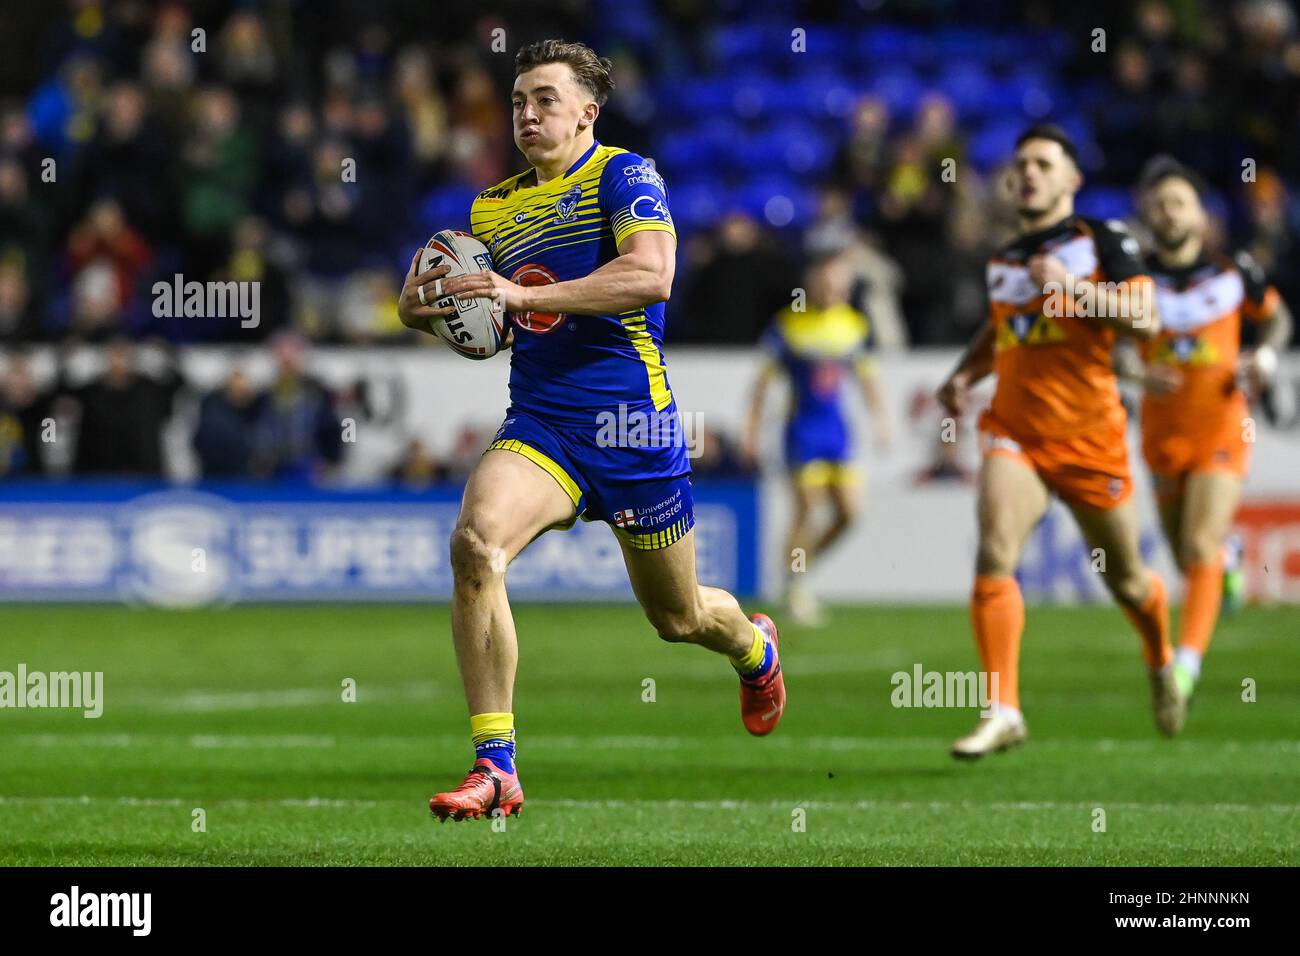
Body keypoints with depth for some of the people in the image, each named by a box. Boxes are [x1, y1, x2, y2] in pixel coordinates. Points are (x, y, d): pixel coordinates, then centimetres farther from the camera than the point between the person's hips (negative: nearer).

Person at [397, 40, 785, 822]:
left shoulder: (623, 176, -6)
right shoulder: (493, 209, 13)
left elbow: (651, 275, -24)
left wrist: (522, 294, -28)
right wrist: (428, 311, -1)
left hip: (632, 423, -4)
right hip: (538, 425, 4)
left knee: (678, 616, 12)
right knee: (475, 540, -27)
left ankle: (754, 646, 53)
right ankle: (495, 767, -25)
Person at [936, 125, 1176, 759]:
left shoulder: (1103, 241, -3)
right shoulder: (1004, 261, 13)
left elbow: (1146, 319, -15)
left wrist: (1074, 287, -25)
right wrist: (965, 375, 13)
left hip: (1090, 437, -3)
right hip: (1014, 433, 3)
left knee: (1126, 580, 11)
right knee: (995, 553, -22)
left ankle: (1162, 665, 44)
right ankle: (1003, 711, -24)